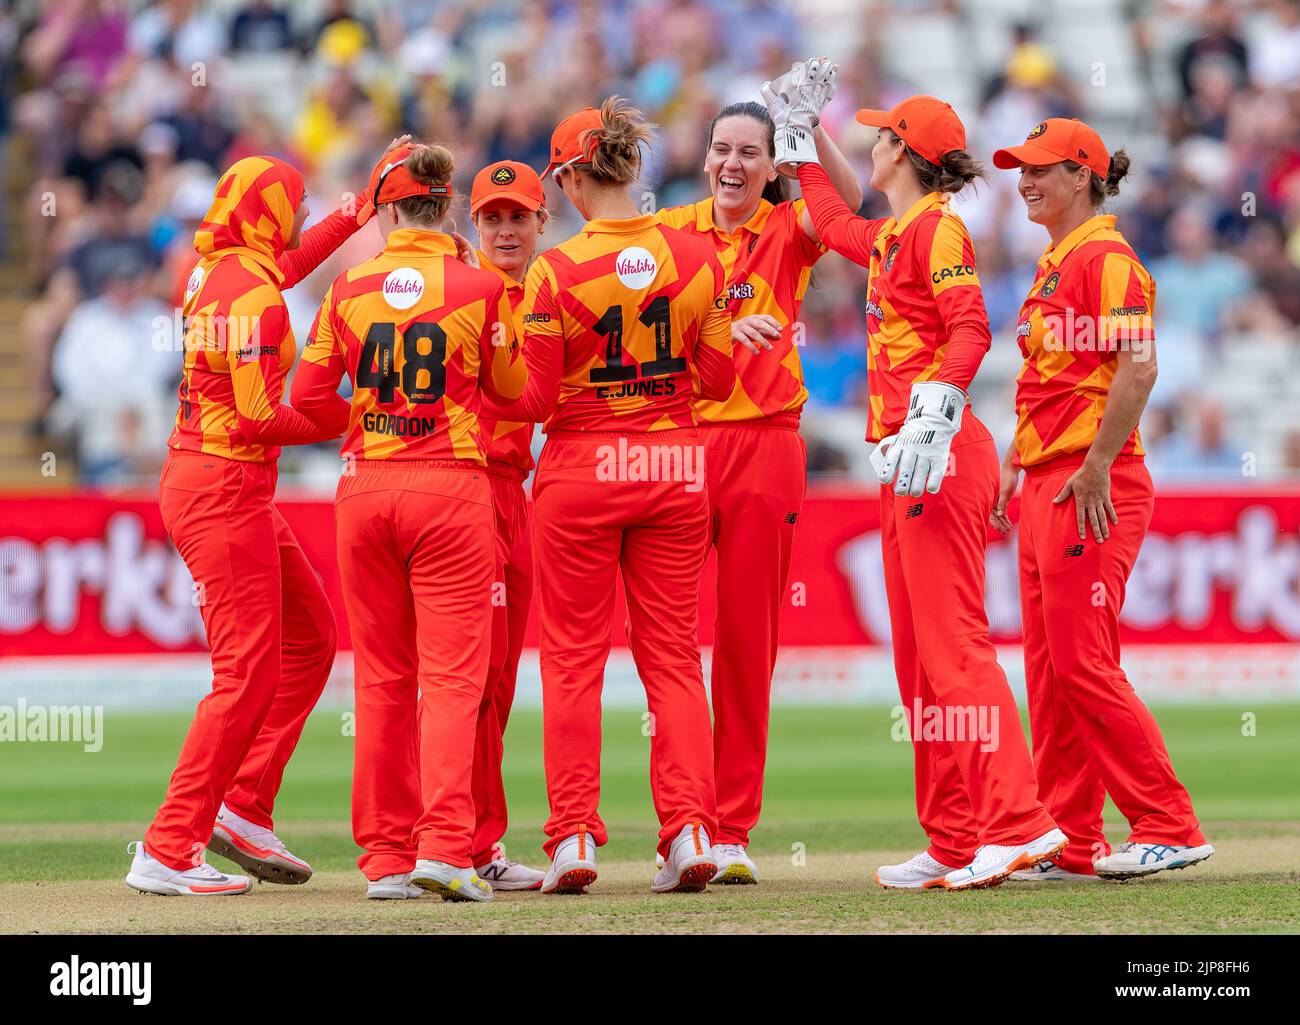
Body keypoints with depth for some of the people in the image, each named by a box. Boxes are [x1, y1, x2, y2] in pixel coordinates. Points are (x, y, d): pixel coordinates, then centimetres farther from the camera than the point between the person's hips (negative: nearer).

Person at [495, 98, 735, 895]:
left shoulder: (557, 271, -13)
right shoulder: (696, 259, -2)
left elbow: (534, 397, -11)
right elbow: (718, 379, 2)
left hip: (581, 469, -3)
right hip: (674, 467, 3)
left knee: (574, 657, 5)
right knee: (673, 655, 8)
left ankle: (574, 837, 2)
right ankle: (692, 829, 0)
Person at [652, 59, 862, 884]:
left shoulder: (787, 233, 5)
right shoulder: (673, 232, 7)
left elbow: (855, 204, -14)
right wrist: (721, 326, -24)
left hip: (763, 444, -1)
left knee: (748, 638, 1)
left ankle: (734, 830, 4)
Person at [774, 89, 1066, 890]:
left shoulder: (937, 227, -8)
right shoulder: (888, 238, 20)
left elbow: (970, 329, -20)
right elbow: (834, 224, 42)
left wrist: (933, 411, -33)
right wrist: (799, 142, 46)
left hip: (939, 454, -10)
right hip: (903, 461, 10)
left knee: (952, 642, -15)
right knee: (918, 656, 9)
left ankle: (1017, 822, -21)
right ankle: (955, 843, 11)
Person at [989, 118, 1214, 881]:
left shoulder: (1105, 258, -11)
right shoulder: (1054, 265, 20)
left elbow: (1138, 368, -20)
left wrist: (1096, 468, -23)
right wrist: (1015, 465, 22)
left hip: (1094, 489, -10)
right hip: (1048, 484, 10)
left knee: (1082, 661, -12)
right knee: (1049, 666, 9)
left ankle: (1169, 827, -8)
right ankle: (1071, 841, 12)